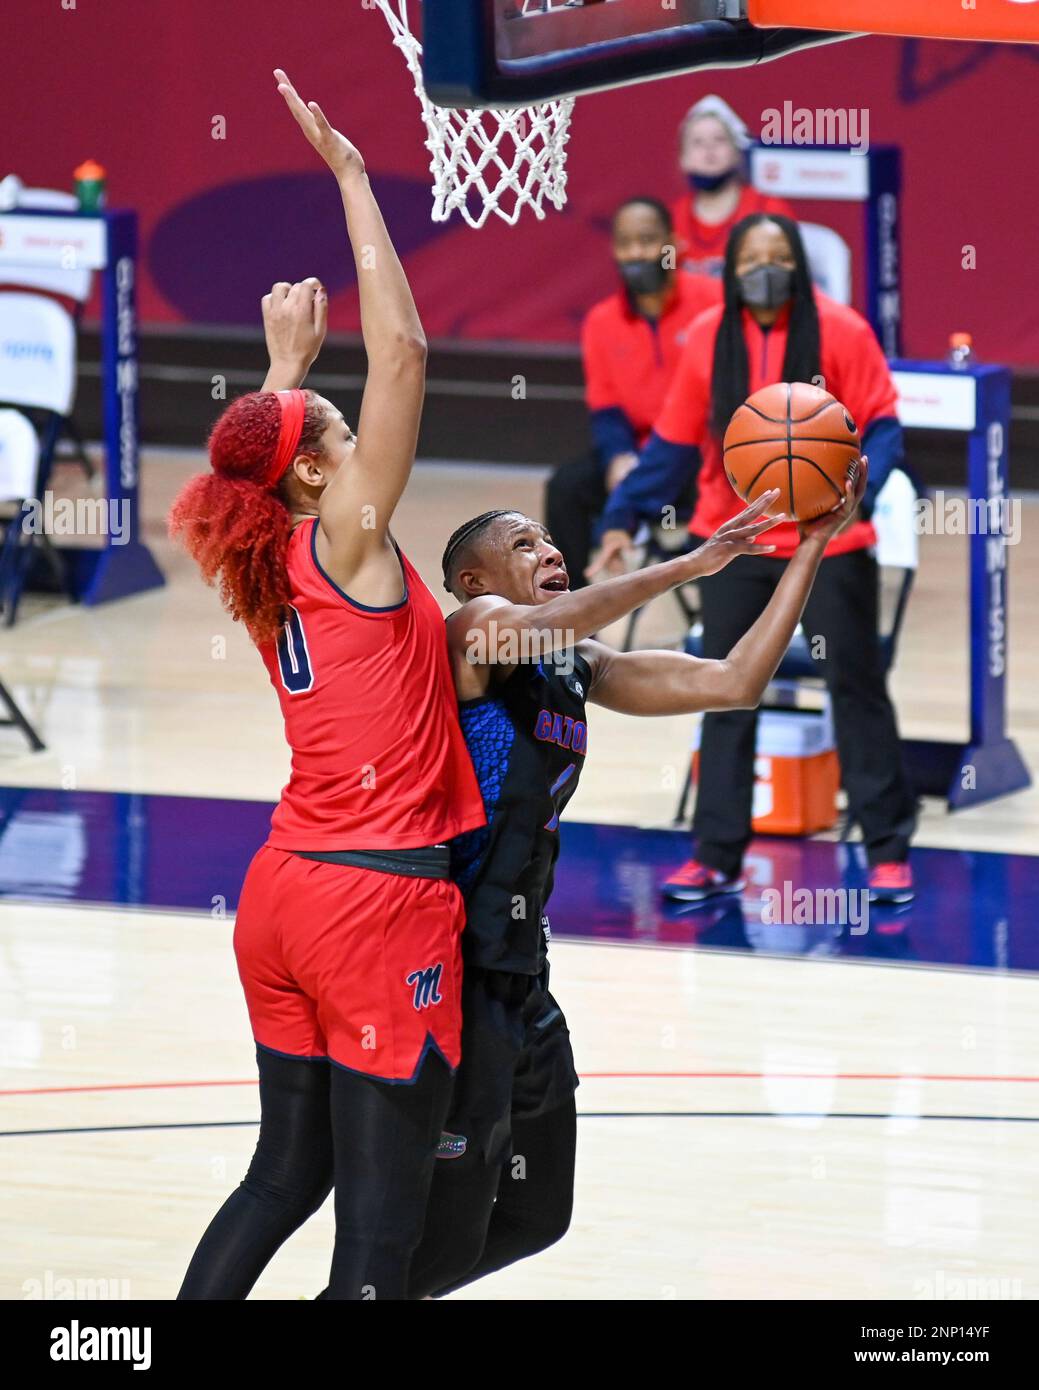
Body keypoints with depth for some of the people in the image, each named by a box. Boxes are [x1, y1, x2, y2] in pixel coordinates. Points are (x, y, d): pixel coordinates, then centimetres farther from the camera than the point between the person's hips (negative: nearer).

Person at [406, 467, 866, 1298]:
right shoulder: (471, 635, -11)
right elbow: (532, 630, -35)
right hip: (456, 976, -9)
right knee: (446, 1235, -7)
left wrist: (812, 550, 4)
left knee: (536, 1216, 19)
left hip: (520, 978, 9)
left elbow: (735, 683, 9)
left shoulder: (579, 674, 14)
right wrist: (689, 565, -28)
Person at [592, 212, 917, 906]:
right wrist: (624, 517, 4)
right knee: (726, 697, 7)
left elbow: (881, 425, -7)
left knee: (857, 688, 4)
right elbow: (675, 441, 7)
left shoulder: (840, 331, -12)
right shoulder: (708, 339, -2)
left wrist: (859, 486, -26)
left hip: (829, 544, -3)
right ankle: (717, 856, 16)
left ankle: (889, 850, 15)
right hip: (735, 546, 3)